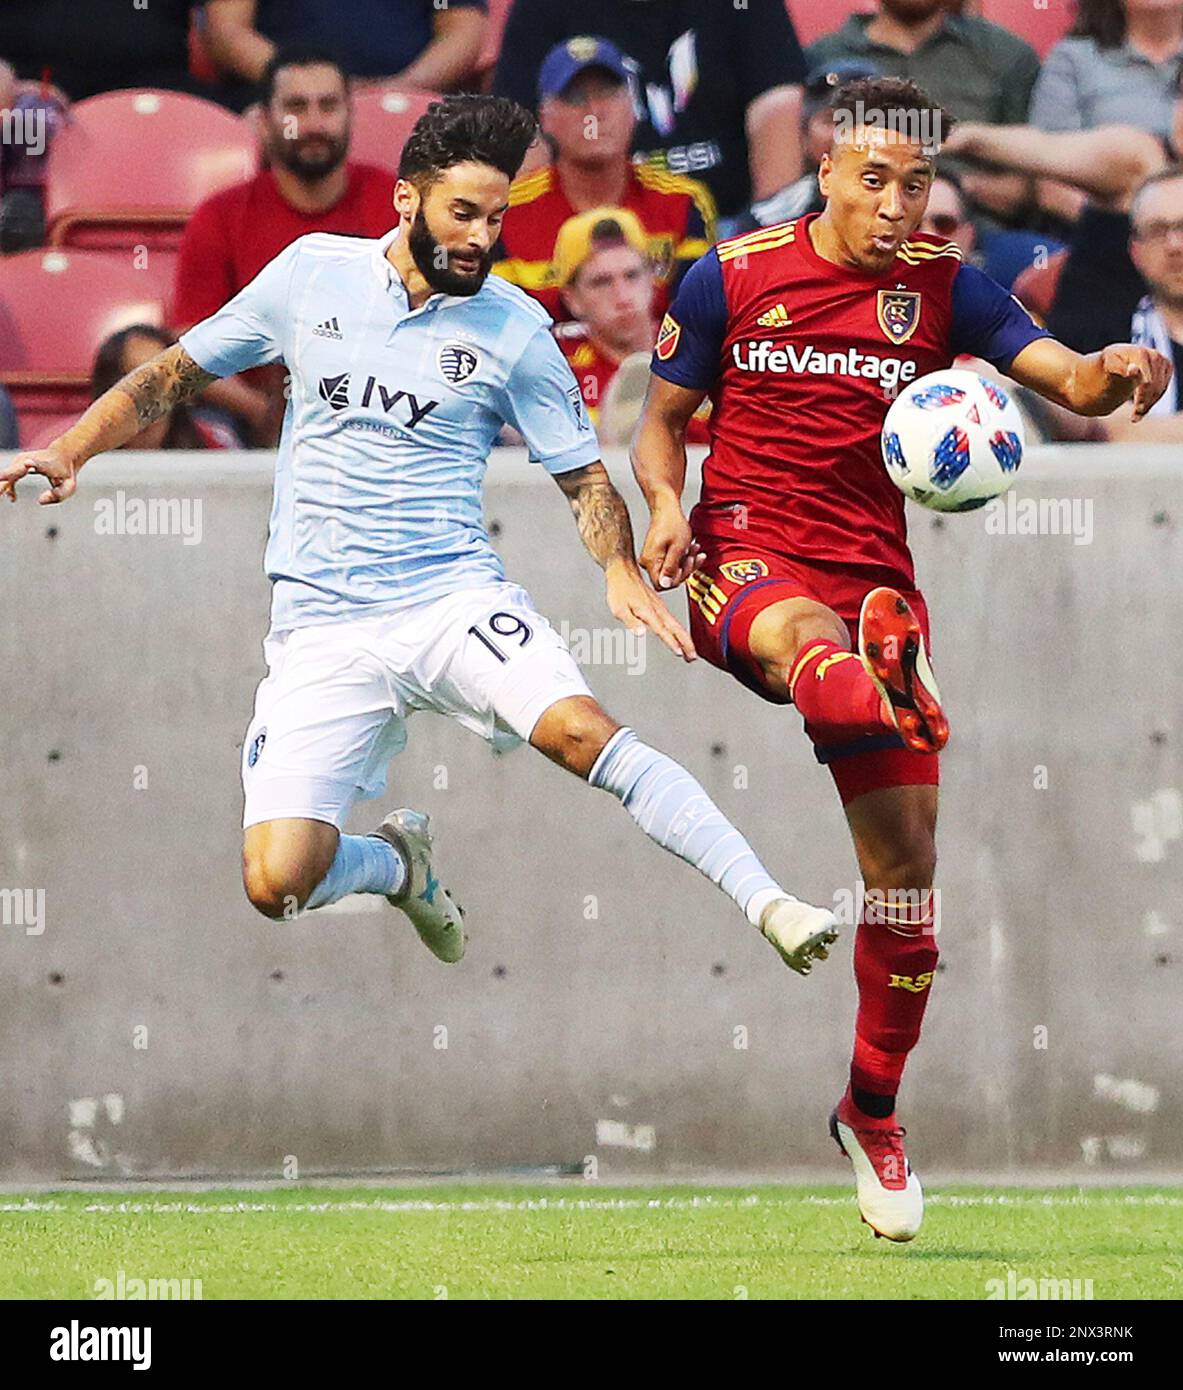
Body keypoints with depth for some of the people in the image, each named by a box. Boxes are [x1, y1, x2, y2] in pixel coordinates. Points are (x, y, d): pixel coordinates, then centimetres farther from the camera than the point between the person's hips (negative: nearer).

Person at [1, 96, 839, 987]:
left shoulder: (514, 327, 1)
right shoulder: (312, 273, 4)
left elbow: (583, 474, 8)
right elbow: (176, 376, 15)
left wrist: (623, 571, -12)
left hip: (458, 599, -1)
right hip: (323, 629, 1)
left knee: (581, 732, -31)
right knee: (277, 883, -14)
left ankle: (768, 905, -29)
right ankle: (400, 864, 21)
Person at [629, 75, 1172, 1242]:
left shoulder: (943, 290, 6)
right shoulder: (732, 277, 4)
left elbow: (1067, 378, -6)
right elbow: (662, 417, 13)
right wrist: (665, 506, -9)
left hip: (873, 573, 3)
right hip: (747, 558, -3)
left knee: (905, 862, 1)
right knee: (804, 633, -42)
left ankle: (873, 1112, 20)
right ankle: (883, 692, -82)